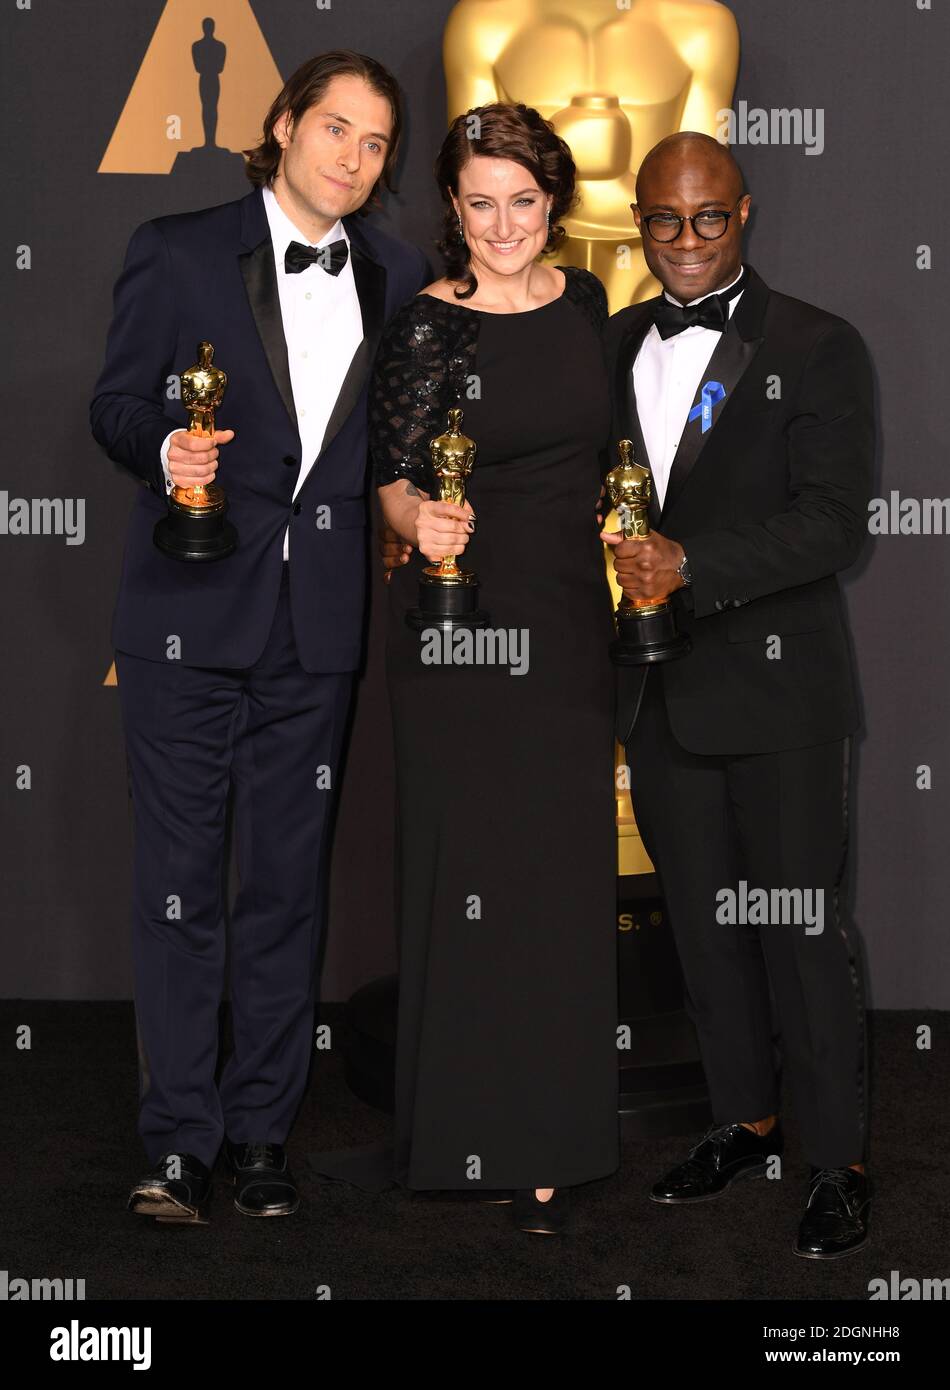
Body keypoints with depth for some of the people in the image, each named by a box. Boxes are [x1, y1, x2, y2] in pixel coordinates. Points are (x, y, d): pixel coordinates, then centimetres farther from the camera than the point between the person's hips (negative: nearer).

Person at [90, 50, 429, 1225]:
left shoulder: (399, 278, 11)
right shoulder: (177, 255, 2)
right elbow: (117, 400, 4)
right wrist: (166, 449, -15)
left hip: (320, 621, 3)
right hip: (190, 609, -2)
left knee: (288, 881, 7)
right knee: (178, 879, 0)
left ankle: (263, 1130, 18)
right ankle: (179, 1140, 9)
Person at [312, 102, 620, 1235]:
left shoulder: (587, 301, 8)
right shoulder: (427, 326, -6)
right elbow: (395, 479, -6)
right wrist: (418, 520, -26)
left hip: (570, 627, 4)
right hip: (460, 619, -4)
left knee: (562, 873, 7)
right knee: (465, 867, -1)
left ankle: (548, 1139, 19)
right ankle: (458, 1133, 12)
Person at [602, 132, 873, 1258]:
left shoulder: (816, 349, -6)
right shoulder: (614, 345, 12)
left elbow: (836, 521, -15)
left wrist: (691, 562, -25)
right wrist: (612, 556, 0)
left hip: (776, 691, -5)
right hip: (658, 691, 6)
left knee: (803, 931, 0)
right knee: (702, 922, 15)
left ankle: (838, 1161, 12)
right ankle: (745, 1121, 31)